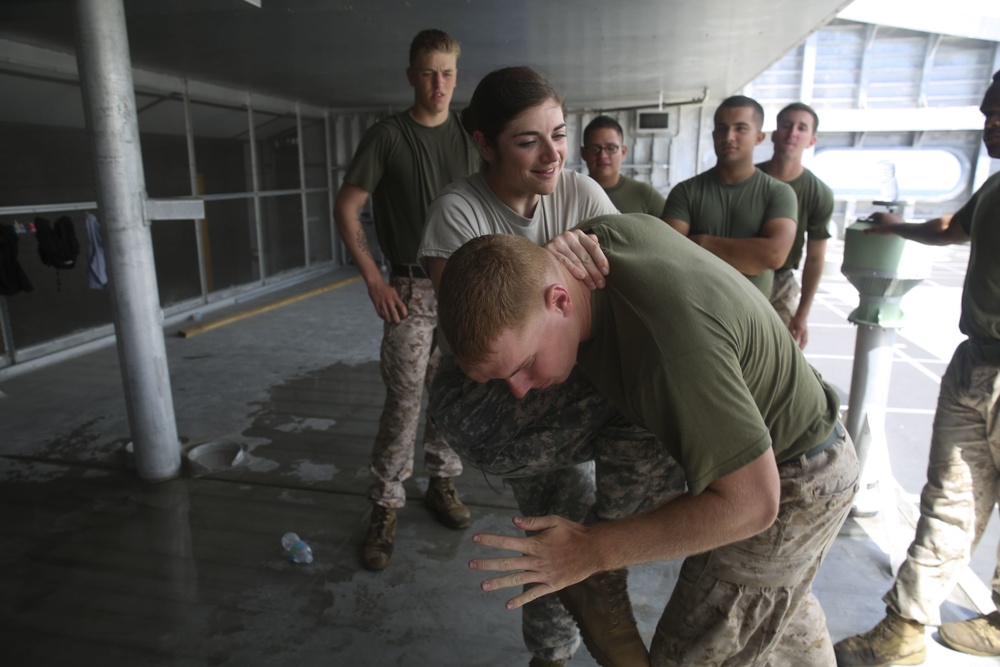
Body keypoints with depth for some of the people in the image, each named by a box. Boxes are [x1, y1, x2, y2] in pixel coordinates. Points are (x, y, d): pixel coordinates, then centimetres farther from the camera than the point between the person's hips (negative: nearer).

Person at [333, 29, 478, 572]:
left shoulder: (467, 138, 9)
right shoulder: (387, 136, -3)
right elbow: (346, 208, -3)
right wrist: (374, 280, -10)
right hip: (411, 291, -4)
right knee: (404, 399, -4)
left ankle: (442, 485, 28)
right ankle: (385, 507, 9)